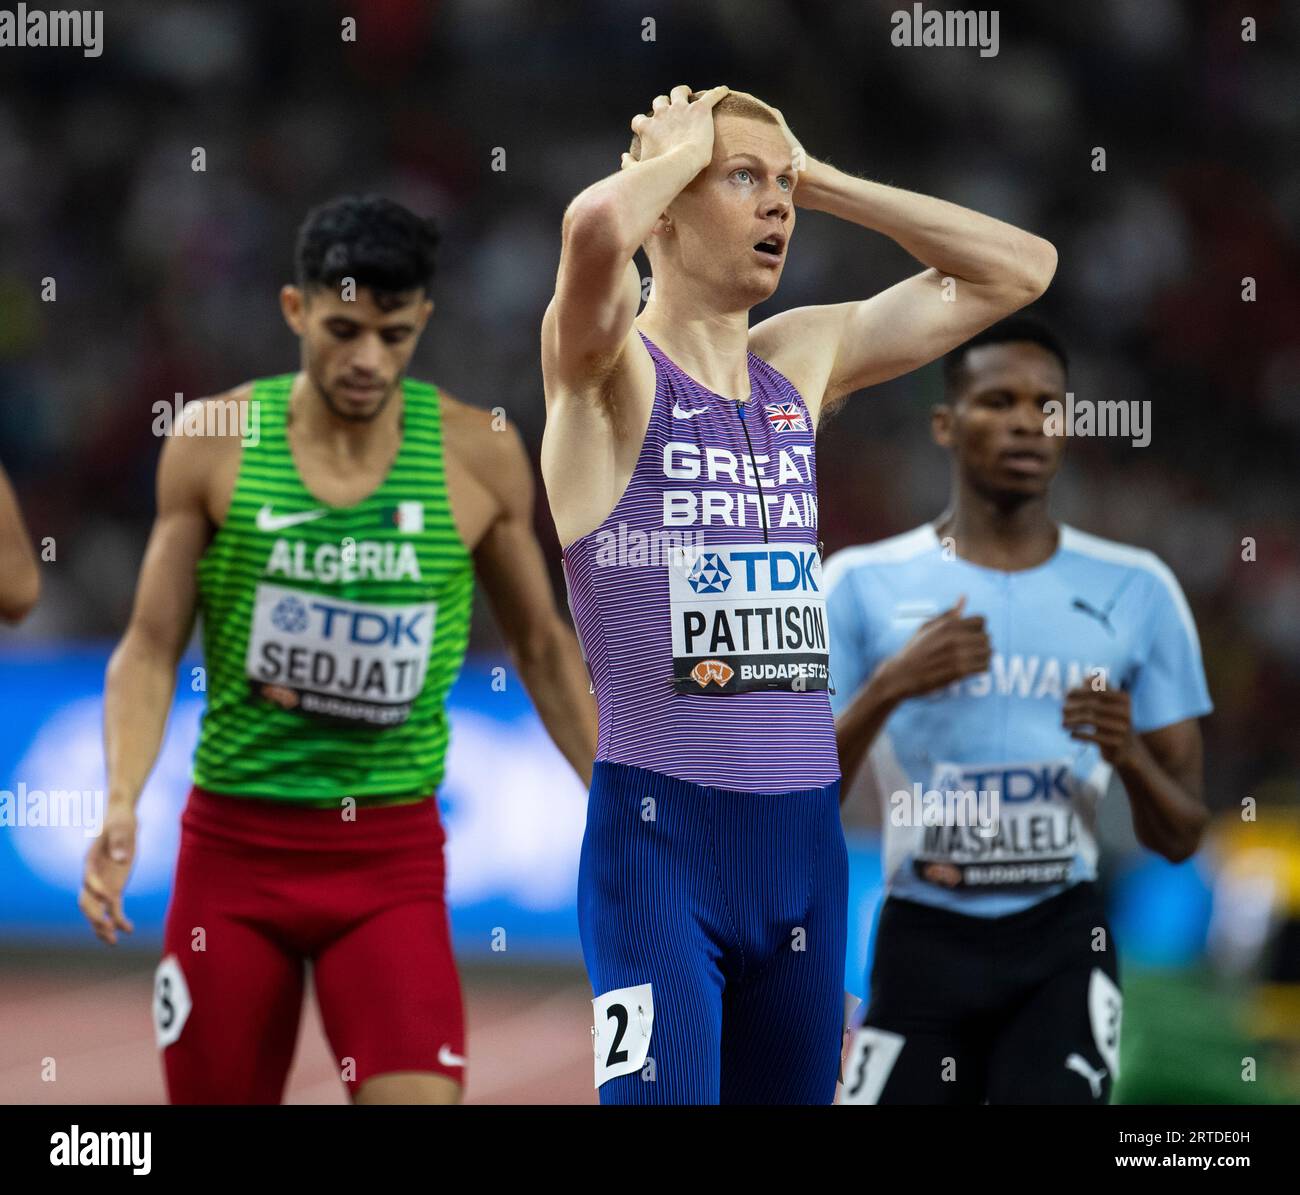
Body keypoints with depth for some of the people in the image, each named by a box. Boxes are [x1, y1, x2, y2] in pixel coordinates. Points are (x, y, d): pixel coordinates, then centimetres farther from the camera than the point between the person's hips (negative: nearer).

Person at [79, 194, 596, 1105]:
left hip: (393, 857, 0)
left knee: (420, 1095, -17)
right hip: (234, 840, 0)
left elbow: (541, 645, 11)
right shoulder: (214, 442, -3)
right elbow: (152, 647, 1)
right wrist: (122, 804, -14)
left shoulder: (478, 456, -1)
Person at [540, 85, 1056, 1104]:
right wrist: (677, 151, -7)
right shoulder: (611, 373, -6)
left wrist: (816, 180, 10)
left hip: (805, 830, 7)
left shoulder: (803, 362, 13)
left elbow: (1020, 267, 17)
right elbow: (594, 230, -29)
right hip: (661, 829, -6)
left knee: (788, 1092, 11)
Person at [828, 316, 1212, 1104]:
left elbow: (1179, 837, 8)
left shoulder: (1135, 592, 7)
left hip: (1063, 948, 0)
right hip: (923, 943, 0)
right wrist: (885, 690, -16)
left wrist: (1129, 755, -13)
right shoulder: (865, 587, 3)